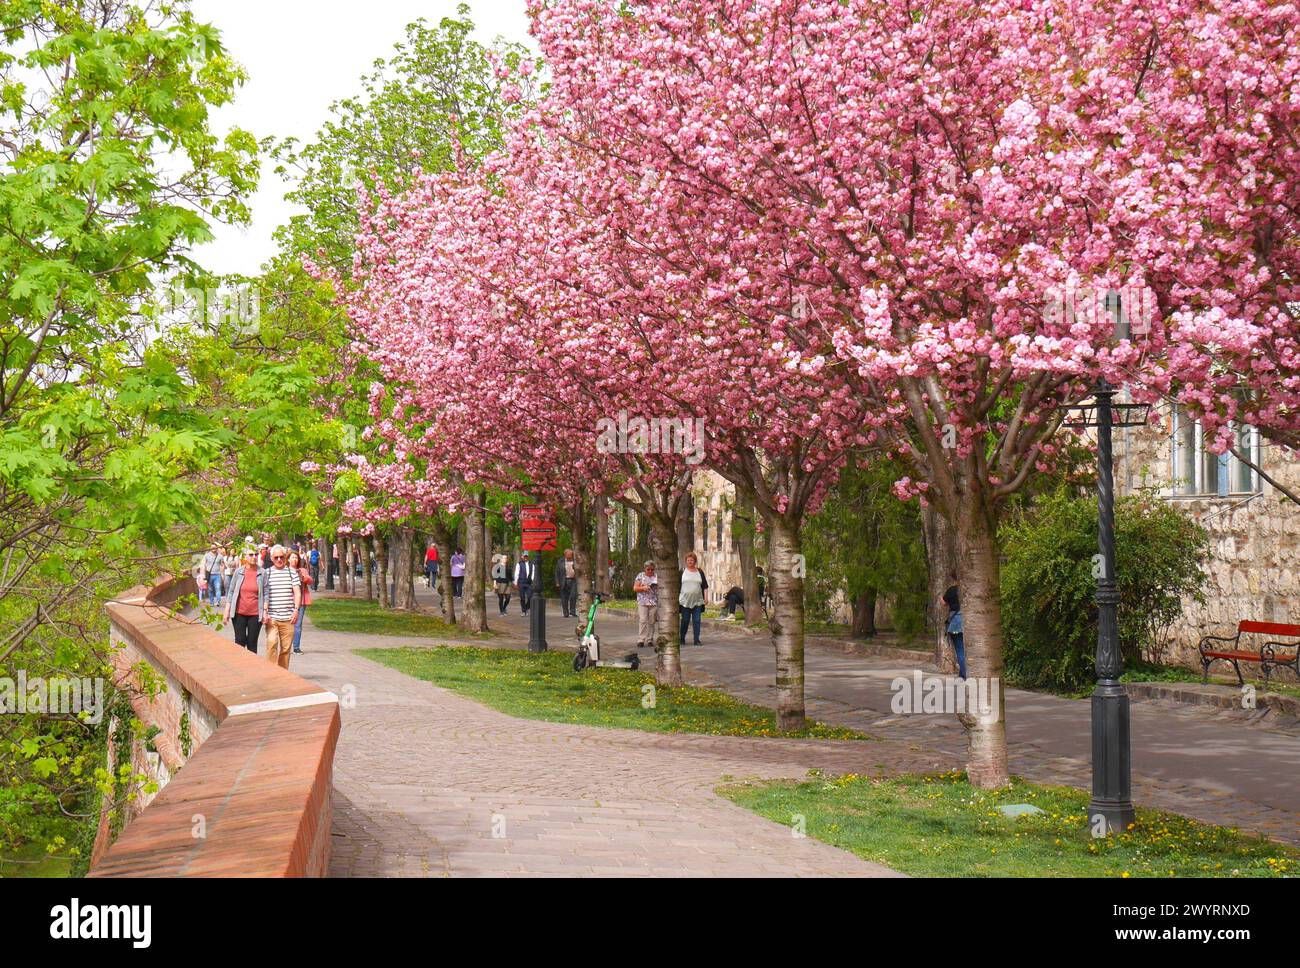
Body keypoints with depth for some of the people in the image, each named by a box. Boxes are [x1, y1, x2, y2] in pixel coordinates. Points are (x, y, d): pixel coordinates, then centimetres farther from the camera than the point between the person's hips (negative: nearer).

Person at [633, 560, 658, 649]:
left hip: (654, 602, 2)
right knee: (643, 621, -12)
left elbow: (660, 588, 17)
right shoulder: (640, 576, 5)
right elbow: (635, 588, 3)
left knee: (651, 622, 2)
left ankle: (650, 640, 9)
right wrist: (643, 588, -13)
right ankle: (640, 640, -14)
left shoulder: (656, 577, 11)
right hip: (642, 602, -2)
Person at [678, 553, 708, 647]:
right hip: (685, 600, -1)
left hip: (697, 601, 1)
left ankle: (697, 640, 1)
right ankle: (681, 639, 14)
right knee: (685, 620, 2)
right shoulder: (682, 571, 5)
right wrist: (677, 597, 0)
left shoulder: (700, 572, 10)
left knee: (697, 620, -2)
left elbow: (705, 586, 12)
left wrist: (705, 597, 2)